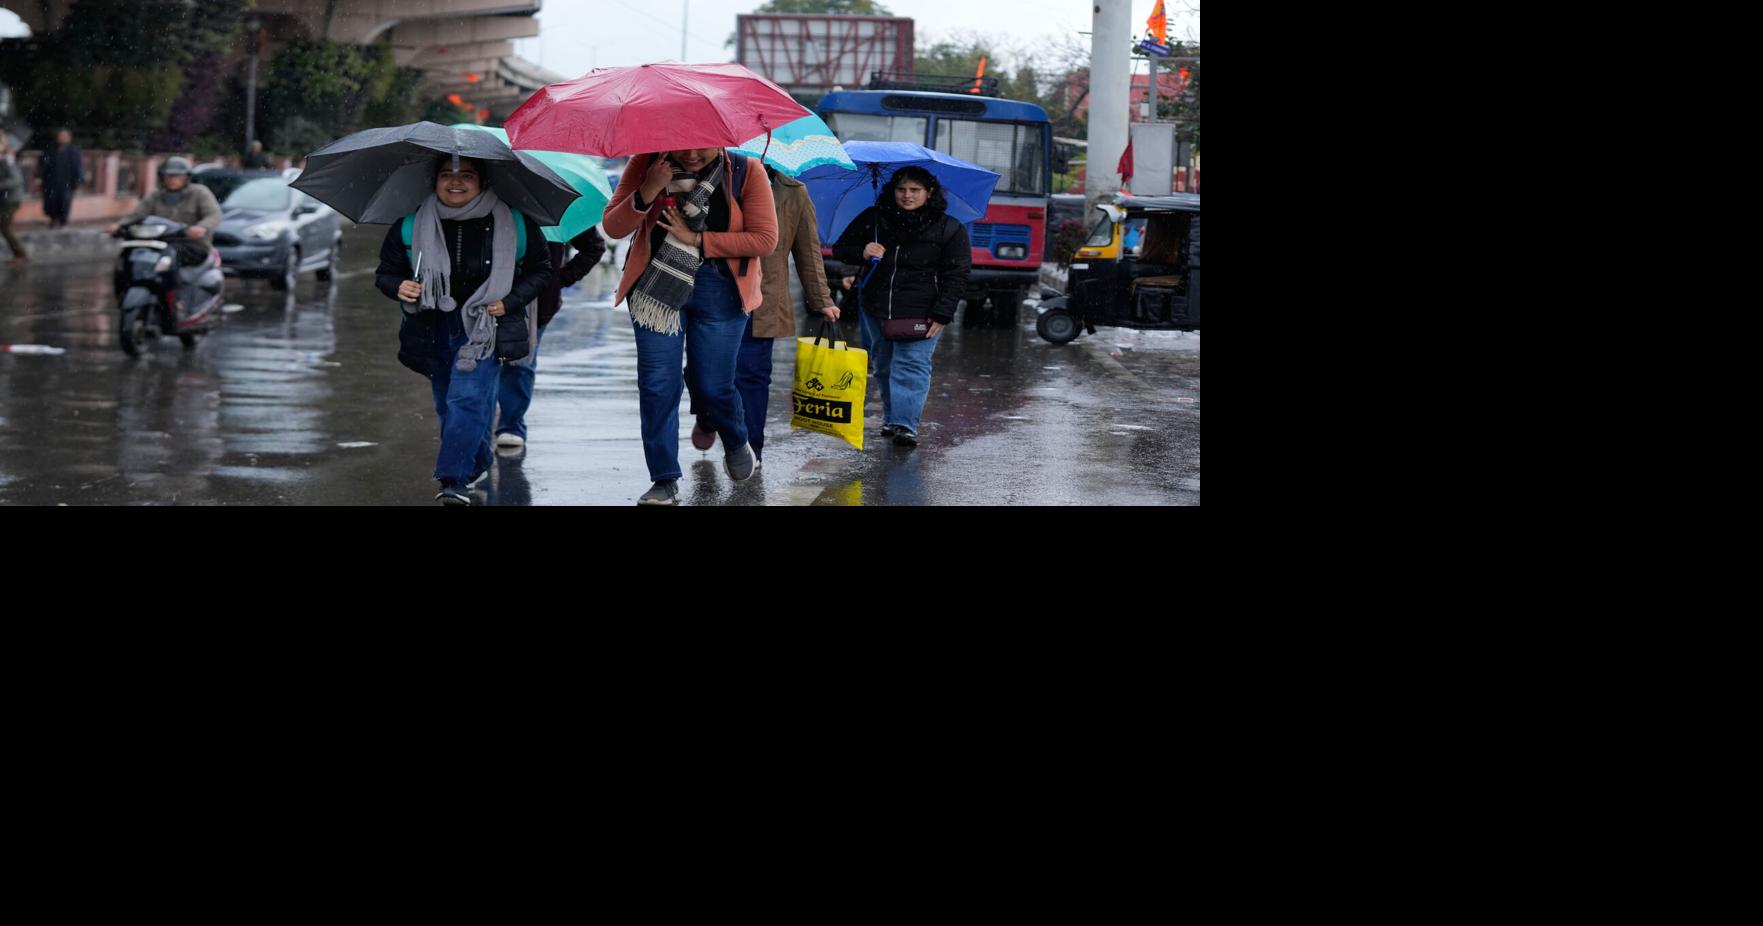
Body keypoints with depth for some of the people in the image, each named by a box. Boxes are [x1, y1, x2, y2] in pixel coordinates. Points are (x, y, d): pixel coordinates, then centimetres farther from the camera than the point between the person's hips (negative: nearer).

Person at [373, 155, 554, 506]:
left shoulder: (513, 225, -6)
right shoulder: (410, 227, -1)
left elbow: (540, 270, 4)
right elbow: (386, 270, 8)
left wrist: (510, 301, -11)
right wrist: (398, 287, -15)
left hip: (485, 328, -4)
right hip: (435, 329, 4)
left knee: (468, 398, -18)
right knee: (447, 405, 13)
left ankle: (455, 480, -23)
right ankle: (479, 463, 38)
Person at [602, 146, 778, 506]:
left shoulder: (746, 172, -6)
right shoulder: (647, 165, -3)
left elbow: (765, 239, -9)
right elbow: (613, 227, -4)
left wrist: (697, 240, -14)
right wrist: (647, 193, -23)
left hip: (717, 289, -1)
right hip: (656, 285, 1)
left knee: (712, 385, 1)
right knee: (657, 384, -6)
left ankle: (736, 444, 35)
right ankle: (665, 482, 2)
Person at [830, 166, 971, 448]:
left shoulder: (949, 229, -3)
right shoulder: (872, 219, 3)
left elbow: (956, 276, -2)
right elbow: (840, 249, 10)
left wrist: (941, 314, -11)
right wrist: (862, 253, -13)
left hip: (920, 315, -4)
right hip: (876, 308, 4)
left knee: (911, 366, -13)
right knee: (884, 366, 14)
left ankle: (906, 424, -18)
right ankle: (891, 418, 29)